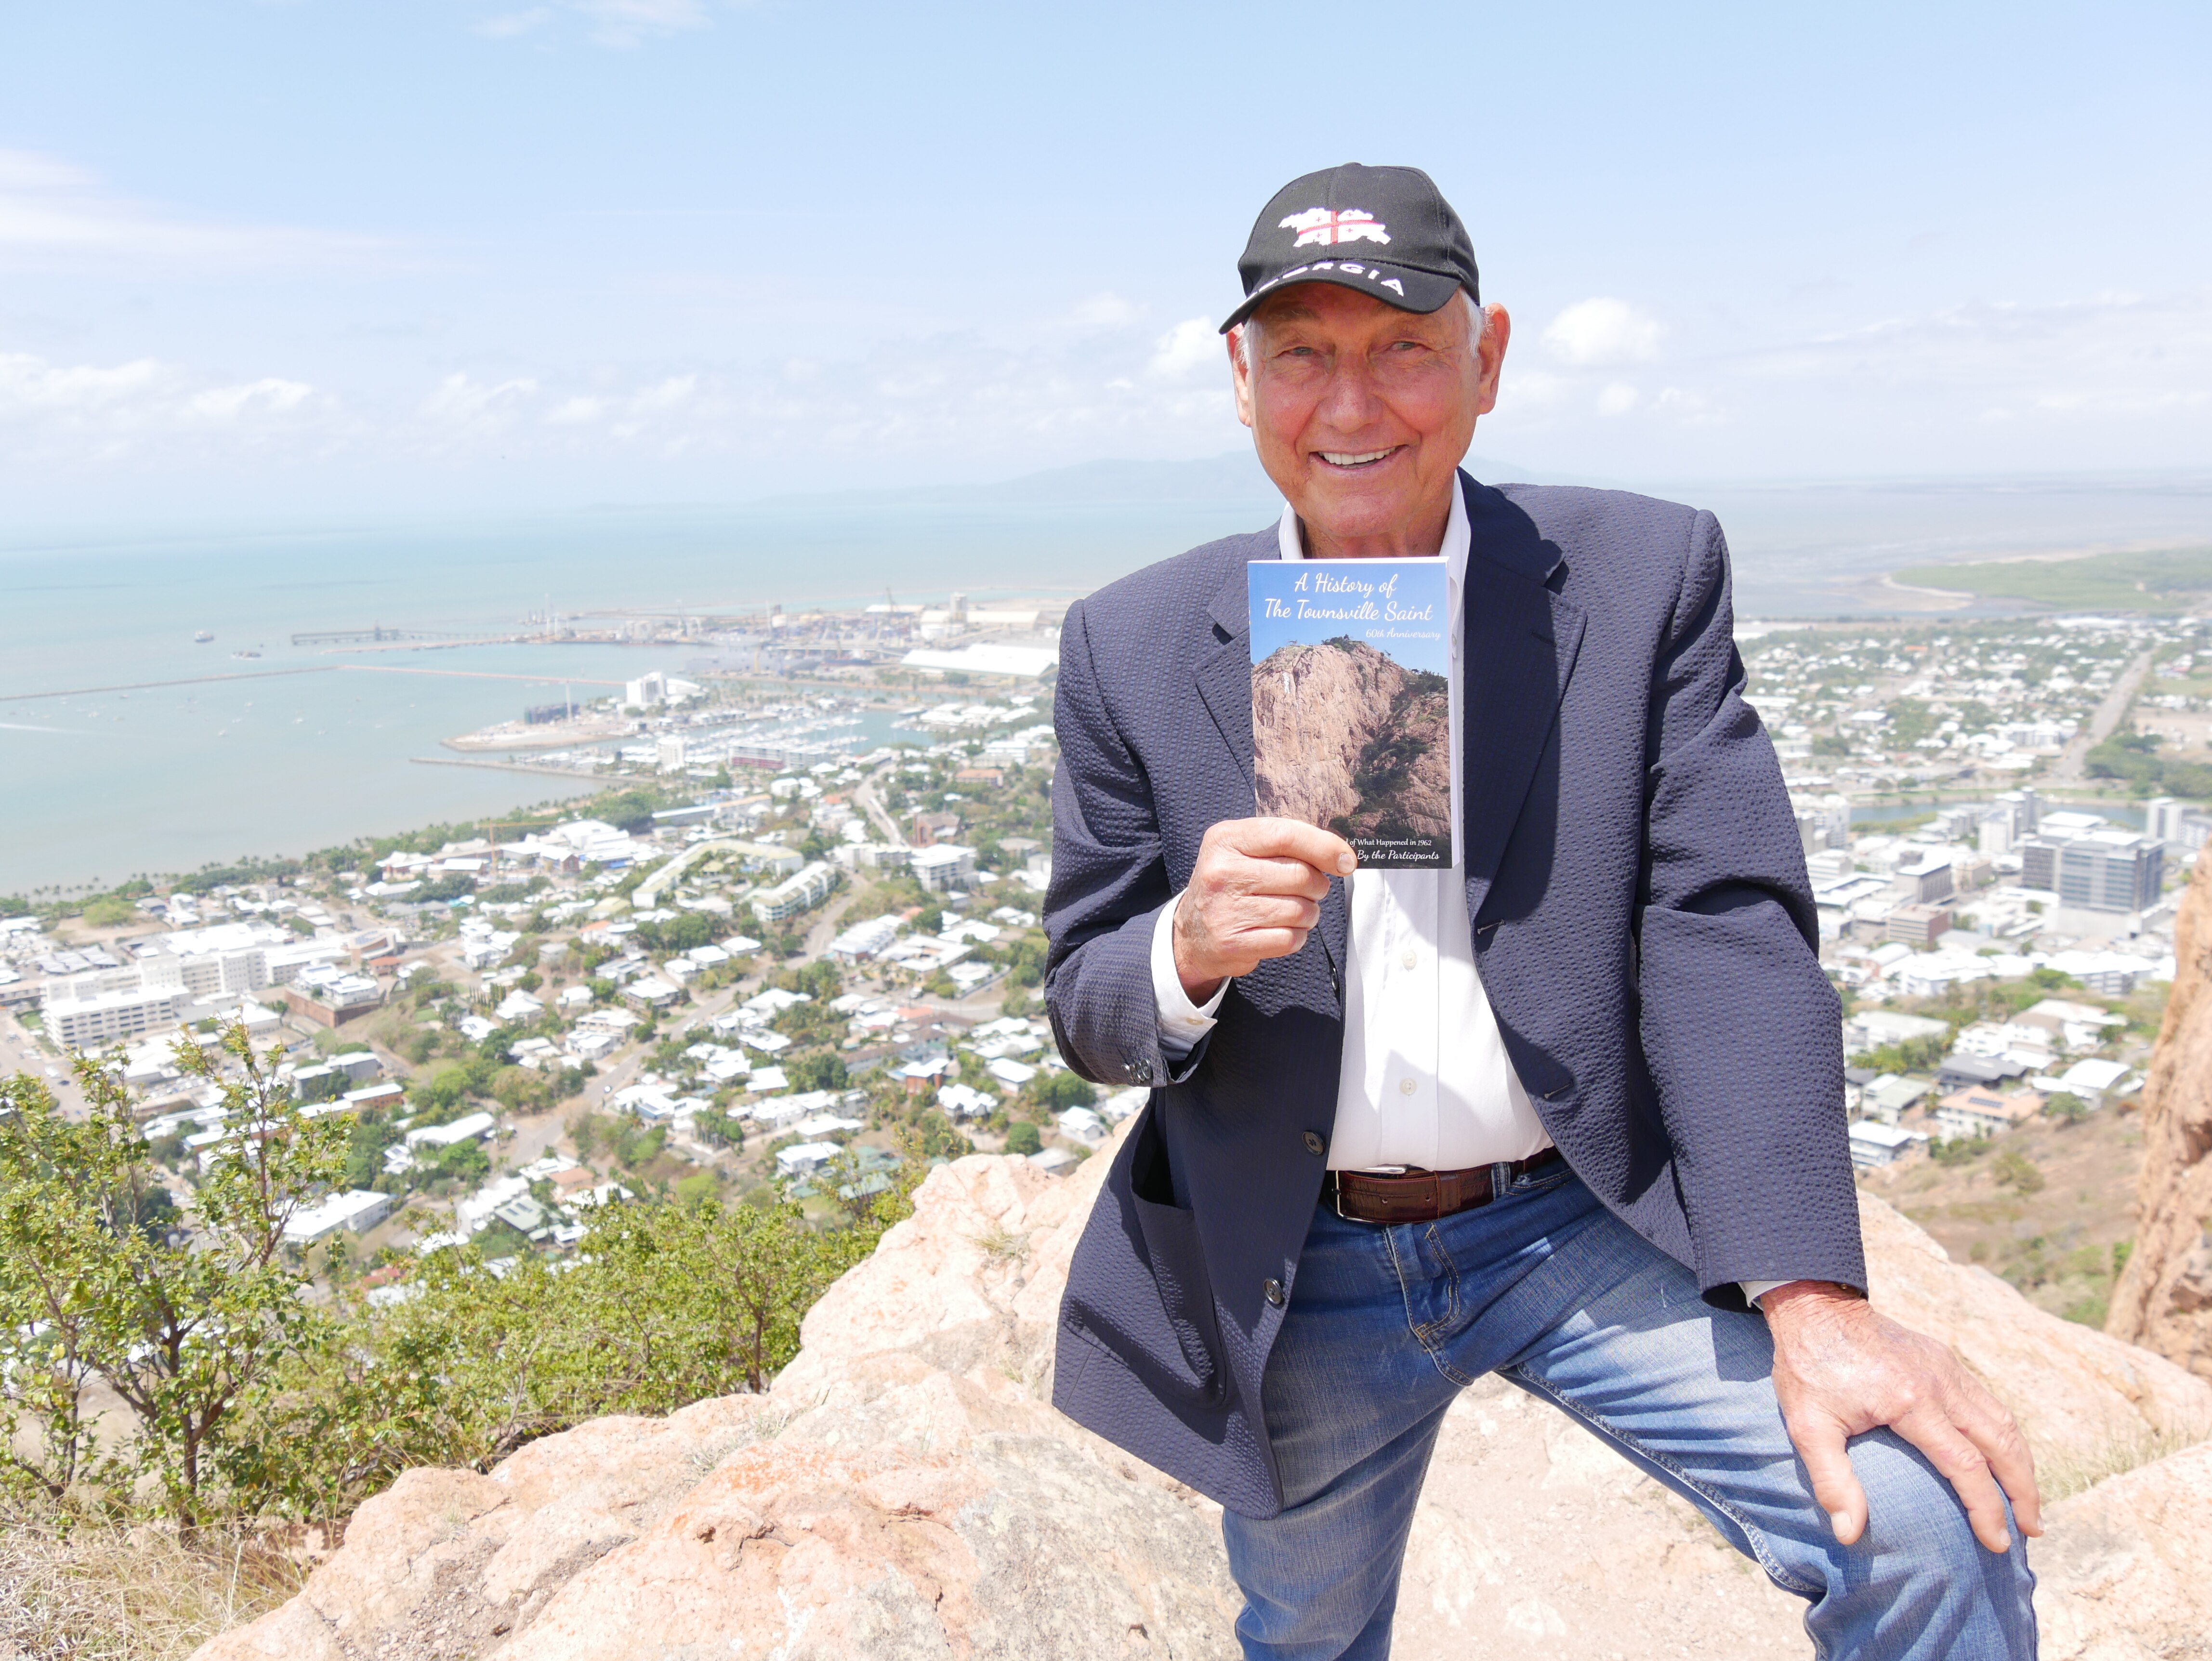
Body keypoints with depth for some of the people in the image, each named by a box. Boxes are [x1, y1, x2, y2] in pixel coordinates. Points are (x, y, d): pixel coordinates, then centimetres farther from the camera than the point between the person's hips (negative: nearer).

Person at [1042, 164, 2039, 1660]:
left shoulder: (1643, 576, -6)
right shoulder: (1132, 648, -4)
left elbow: (1728, 930, -12)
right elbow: (1087, 1011, -2)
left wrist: (1814, 1298, -21)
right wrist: (1191, 950, -26)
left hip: (1589, 1223, -1)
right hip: (1298, 1280, 2)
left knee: (1934, 1534, -20)